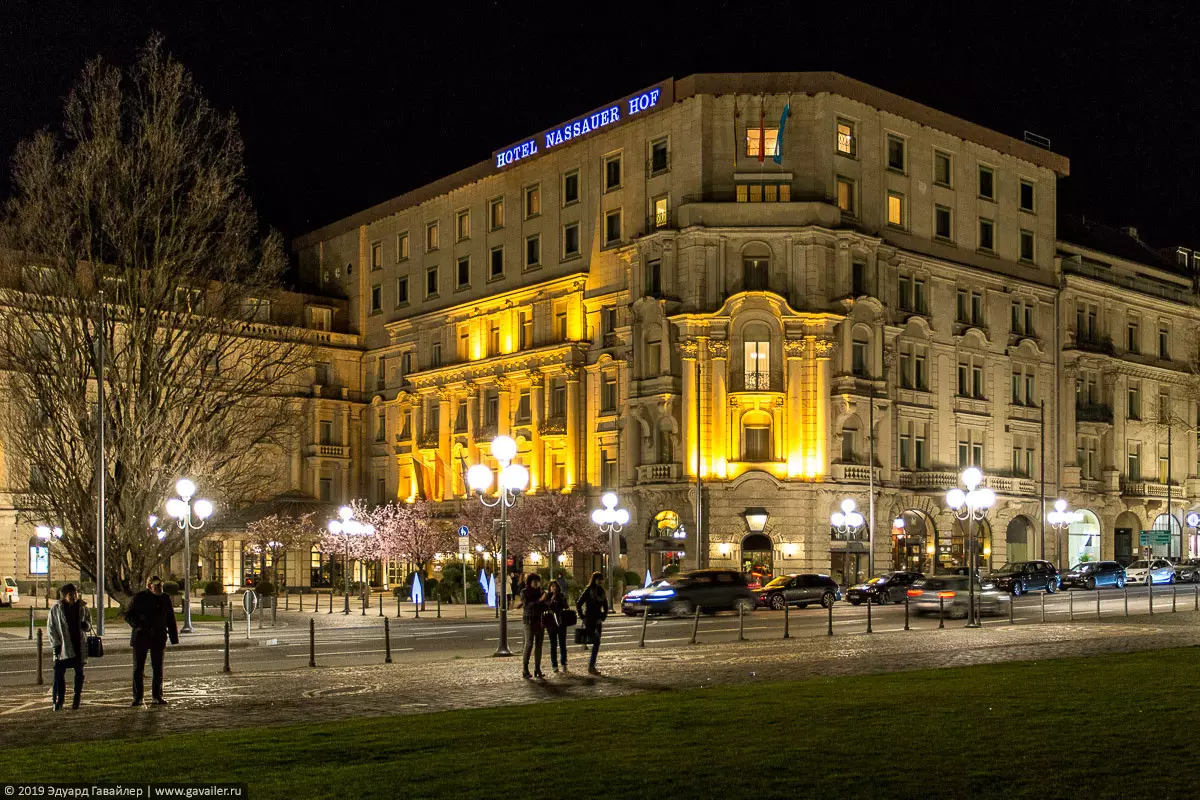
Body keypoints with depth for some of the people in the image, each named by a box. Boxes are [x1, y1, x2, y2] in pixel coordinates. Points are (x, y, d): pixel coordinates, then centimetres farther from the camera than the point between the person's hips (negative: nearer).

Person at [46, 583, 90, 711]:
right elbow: (50, 627, 0)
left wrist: (86, 625, -12)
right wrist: (56, 644, -7)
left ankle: (76, 700, 17)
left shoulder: (82, 607, 4)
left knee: (79, 674, 7)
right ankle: (58, 701, 1)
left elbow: (89, 624, 13)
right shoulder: (56, 609, -3)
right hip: (63, 647, -2)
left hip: (79, 646, 2)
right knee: (59, 673, -7)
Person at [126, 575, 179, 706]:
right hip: (141, 637, -2)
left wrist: (174, 638, 6)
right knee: (138, 668, 1)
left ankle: (157, 696, 13)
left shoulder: (165, 599, 6)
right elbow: (128, 615, -1)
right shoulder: (140, 597, -4)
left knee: (158, 669, 5)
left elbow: (170, 620, 11)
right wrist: (137, 625, -21)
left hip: (158, 638, 2)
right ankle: (137, 697, 7)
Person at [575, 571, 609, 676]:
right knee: (596, 641, -14)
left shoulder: (602, 592, 10)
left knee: (596, 644, 4)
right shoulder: (588, 591, -7)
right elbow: (578, 604, -6)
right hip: (589, 620, -6)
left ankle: (592, 666, 10)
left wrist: (602, 618, 2)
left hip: (598, 620, 6)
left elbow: (606, 608, 16)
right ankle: (591, 666, -6)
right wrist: (582, 617, -7)